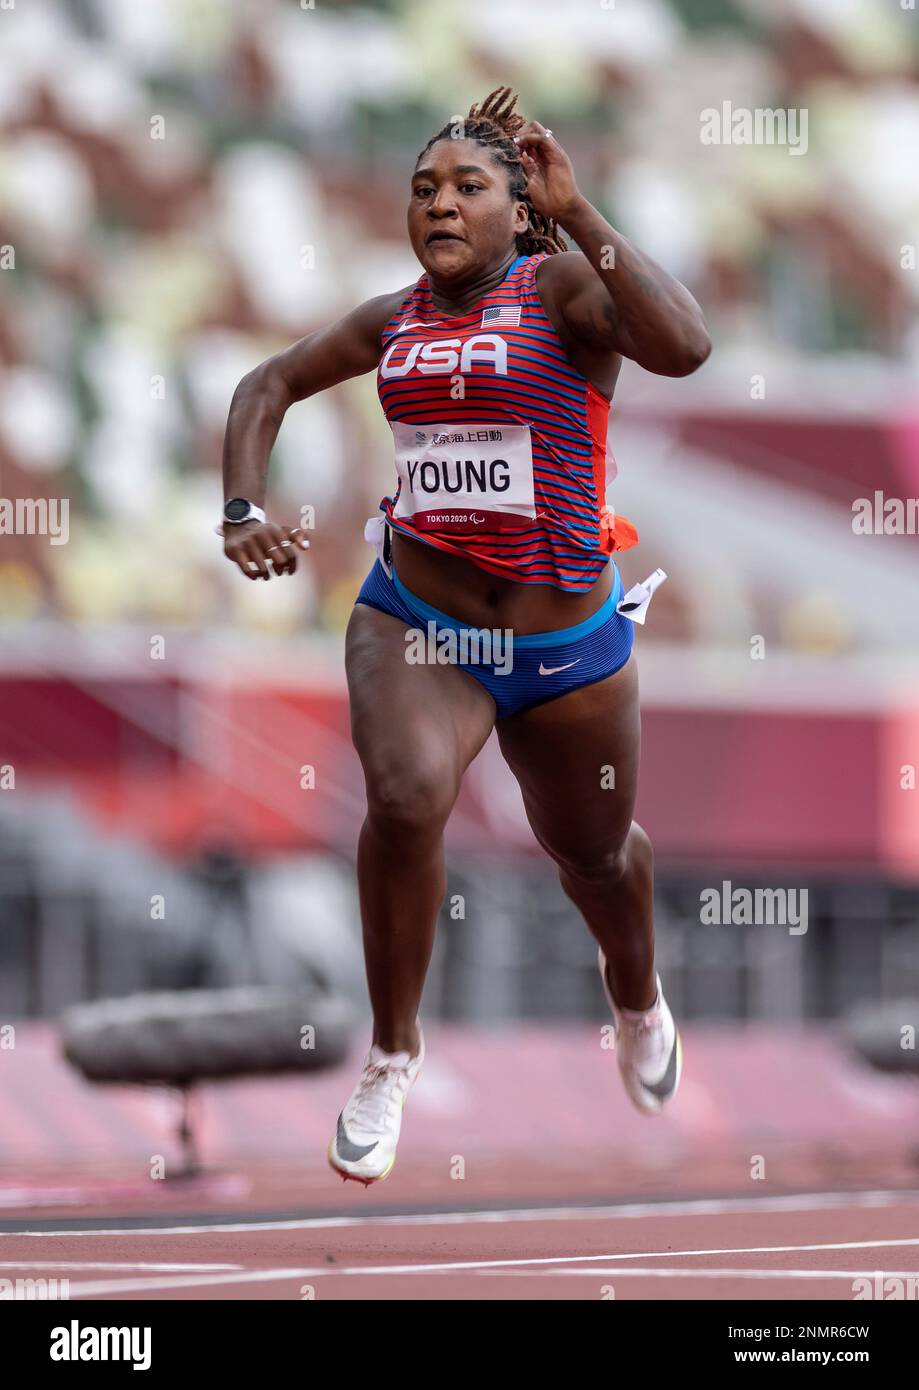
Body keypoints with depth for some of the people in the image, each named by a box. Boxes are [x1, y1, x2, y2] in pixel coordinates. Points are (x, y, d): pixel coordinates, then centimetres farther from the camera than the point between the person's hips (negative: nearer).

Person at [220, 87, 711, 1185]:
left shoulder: (564, 289, -12)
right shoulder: (395, 320, 4)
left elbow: (683, 347, -32)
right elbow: (270, 385, 18)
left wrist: (578, 214, -29)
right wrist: (241, 511, 1)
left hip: (565, 643, -2)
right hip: (414, 620, 2)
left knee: (591, 850, 20)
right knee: (407, 798, -28)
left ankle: (636, 997, 57)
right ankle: (392, 1055, -9)